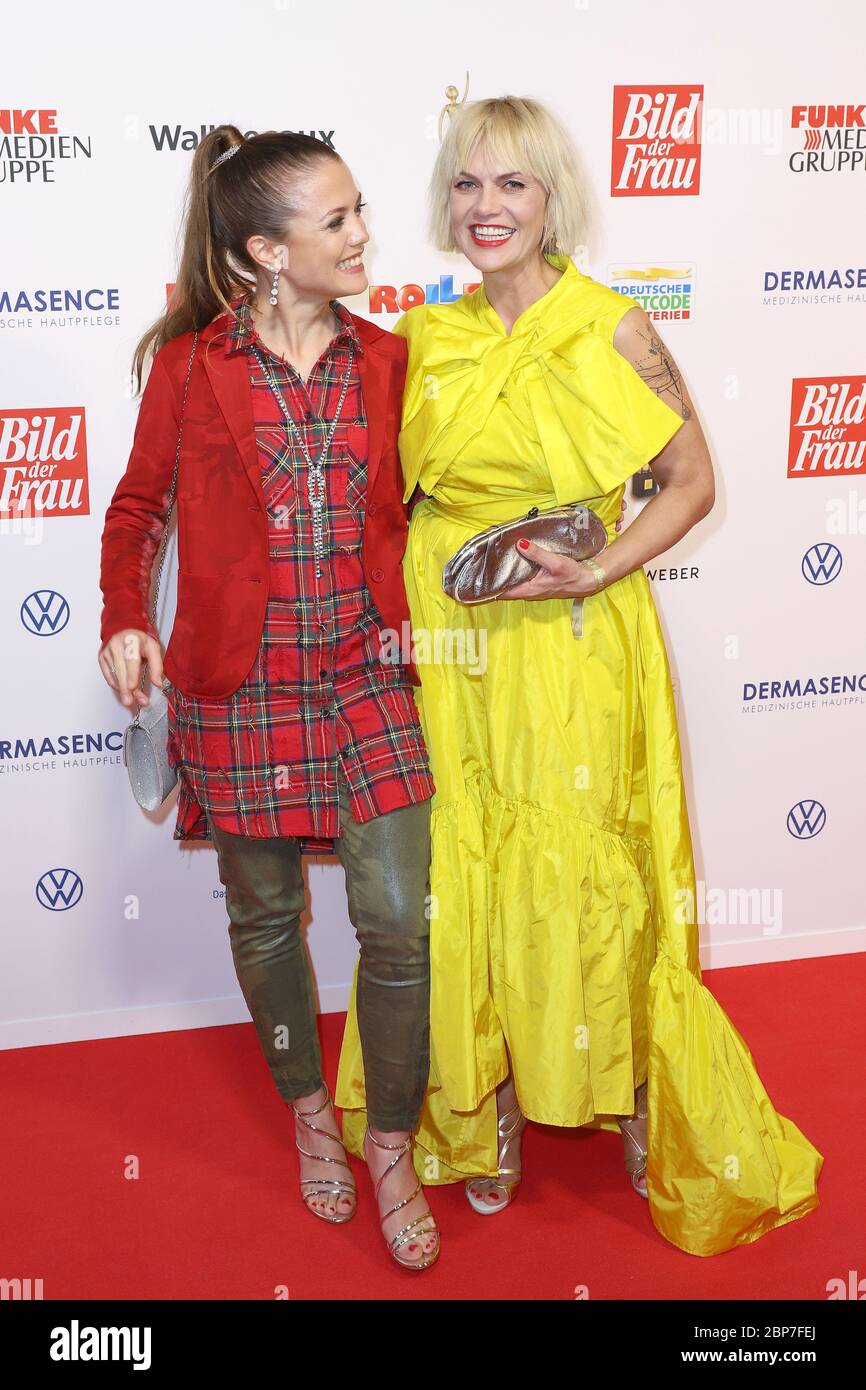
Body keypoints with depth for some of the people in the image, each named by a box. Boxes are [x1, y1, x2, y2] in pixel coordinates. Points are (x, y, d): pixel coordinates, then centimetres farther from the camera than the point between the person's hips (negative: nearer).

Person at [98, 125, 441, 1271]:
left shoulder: (383, 360, 4)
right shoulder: (190, 365, -3)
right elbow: (138, 504, 7)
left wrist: (416, 608, -1)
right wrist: (125, 620, -8)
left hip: (367, 678, 2)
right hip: (240, 691, -1)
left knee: (401, 922, -2)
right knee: (266, 916, 12)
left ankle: (392, 1151, 19)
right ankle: (309, 1112, 37)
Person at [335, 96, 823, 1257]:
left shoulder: (613, 329, -6)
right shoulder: (423, 336, 4)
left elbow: (691, 481, -2)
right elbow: (394, 495, 12)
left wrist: (597, 573, -13)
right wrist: (400, 613, -2)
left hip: (574, 648, -3)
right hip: (450, 649, 3)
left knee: (583, 871, 4)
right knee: (464, 874, 8)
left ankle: (629, 1090, 27)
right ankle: (488, 1110, 27)